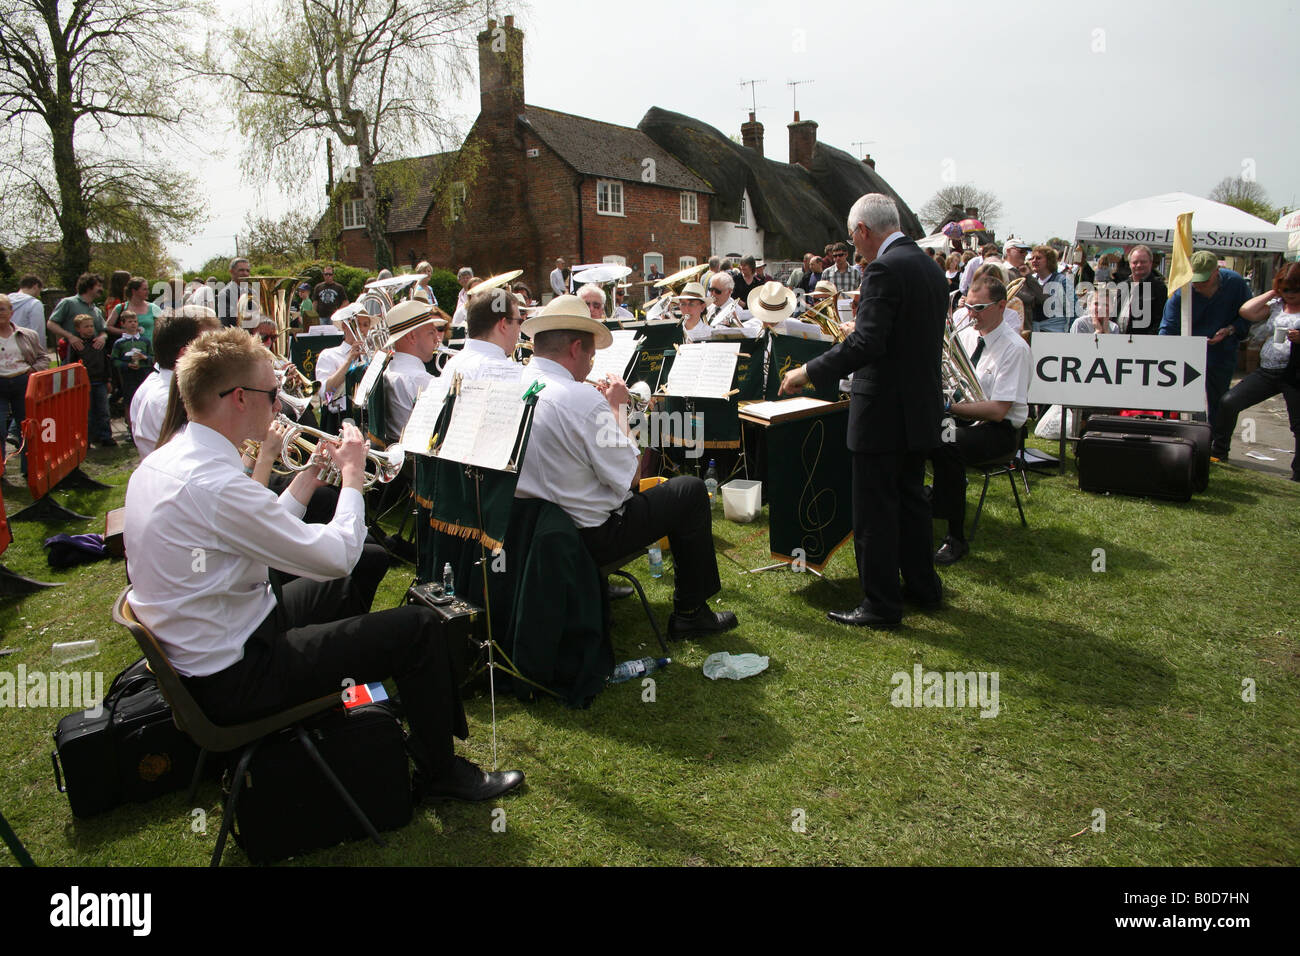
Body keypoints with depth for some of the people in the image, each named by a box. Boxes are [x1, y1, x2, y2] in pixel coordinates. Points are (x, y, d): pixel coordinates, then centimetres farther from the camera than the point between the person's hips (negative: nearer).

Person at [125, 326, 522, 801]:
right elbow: (337, 555, -23)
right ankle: (441, 771, 10)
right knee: (419, 627, -10)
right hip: (231, 680, -10)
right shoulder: (215, 484, -29)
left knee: (362, 570, 22)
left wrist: (308, 478, 7)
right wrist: (352, 472, -10)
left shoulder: (163, 460, 2)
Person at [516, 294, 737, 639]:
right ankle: (690, 611, 17)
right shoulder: (581, 398, -25)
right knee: (691, 490, 6)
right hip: (589, 536, -8)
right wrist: (618, 407, -6)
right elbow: (628, 473, -17)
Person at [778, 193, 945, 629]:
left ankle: (880, 605, 10)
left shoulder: (884, 270, -18)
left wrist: (807, 372, -19)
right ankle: (923, 586, 33)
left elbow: (867, 344, -26)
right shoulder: (932, 269, 11)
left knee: (874, 511, 1)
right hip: (921, 408, 10)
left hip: (884, 411, -9)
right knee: (910, 499, 21)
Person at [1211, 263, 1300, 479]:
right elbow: (1246, 312, 0)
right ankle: (1218, 451, 9)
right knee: (1228, 402, -5)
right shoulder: (1275, 305, 13)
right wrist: (1272, 293, 3)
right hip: (1267, 371, 5)